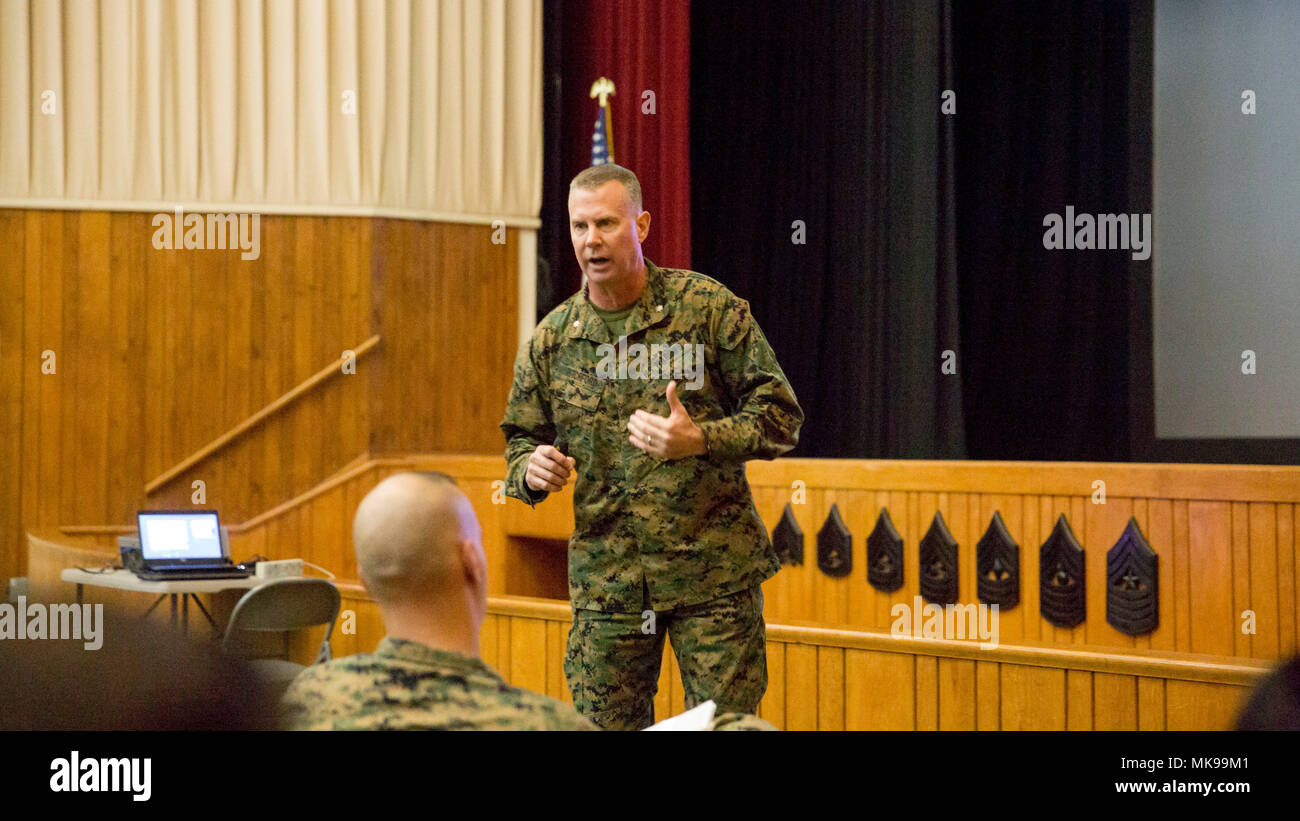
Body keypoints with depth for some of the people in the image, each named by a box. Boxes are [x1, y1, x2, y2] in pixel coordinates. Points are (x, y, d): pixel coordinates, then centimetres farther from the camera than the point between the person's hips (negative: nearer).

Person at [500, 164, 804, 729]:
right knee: (606, 725, 5)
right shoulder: (551, 339, 7)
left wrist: (700, 439, -20)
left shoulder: (708, 307, -3)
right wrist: (531, 470, -6)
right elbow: (520, 441, 18)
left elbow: (779, 415, -3)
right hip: (604, 581, 3)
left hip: (713, 574, -3)